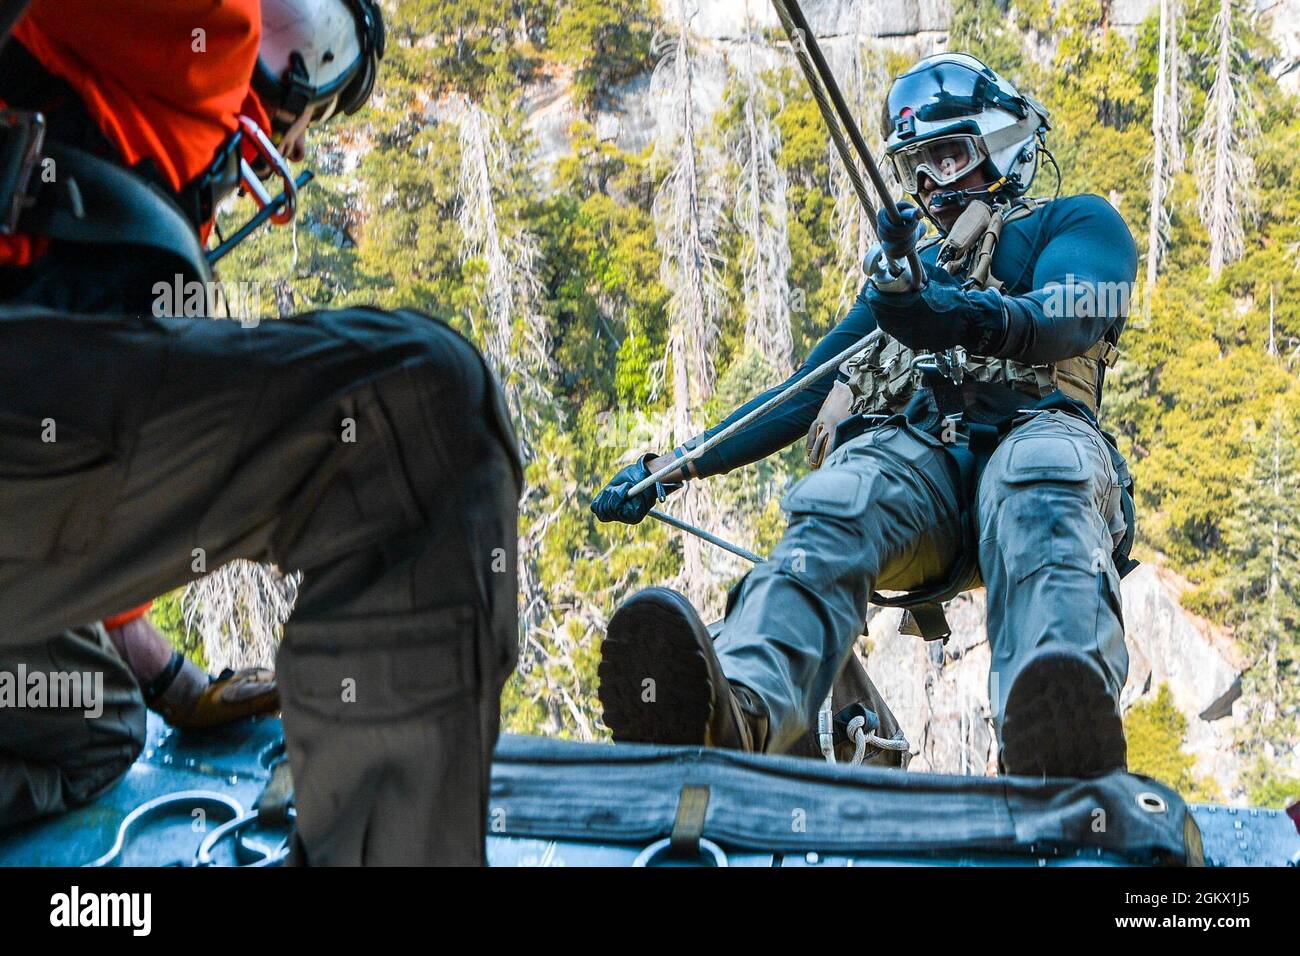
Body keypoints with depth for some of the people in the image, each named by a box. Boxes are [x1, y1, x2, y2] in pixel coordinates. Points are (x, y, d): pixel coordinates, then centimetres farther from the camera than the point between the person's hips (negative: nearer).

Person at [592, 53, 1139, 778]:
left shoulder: (1077, 224, 21)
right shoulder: (907, 269, 38)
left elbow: (1067, 321, -3)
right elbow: (807, 393, 37)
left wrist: (947, 313, -26)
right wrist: (674, 467, 27)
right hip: (910, 452, 3)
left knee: (1040, 505, -39)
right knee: (831, 513, -32)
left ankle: (1059, 725, -68)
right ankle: (738, 706, -61)